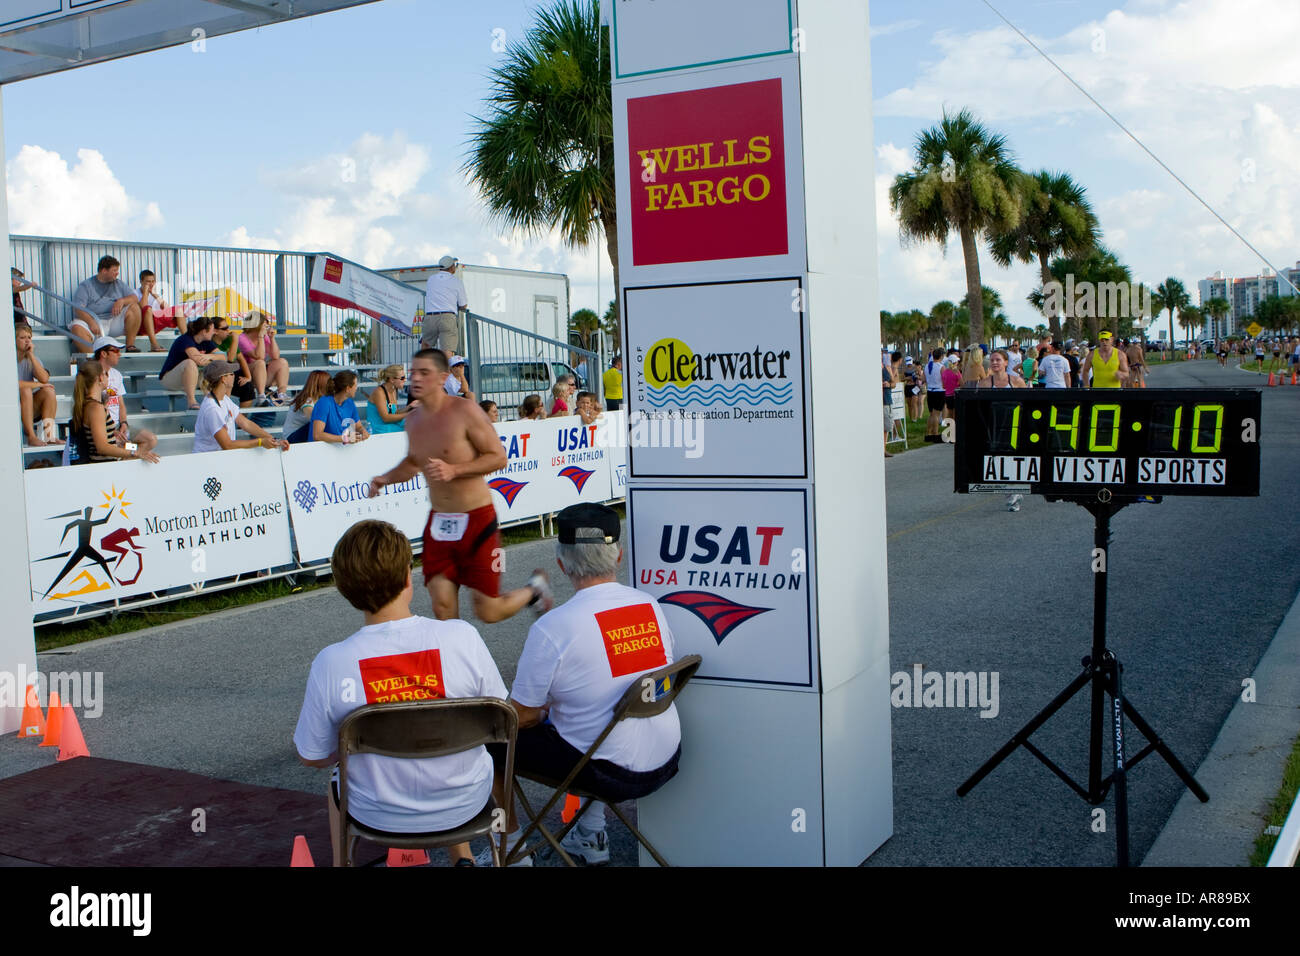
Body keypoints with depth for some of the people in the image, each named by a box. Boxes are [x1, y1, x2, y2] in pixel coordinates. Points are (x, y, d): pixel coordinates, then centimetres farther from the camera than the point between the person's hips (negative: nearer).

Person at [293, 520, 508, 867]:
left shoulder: (330, 664, -23)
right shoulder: (463, 637, -23)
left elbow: (312, 756, -9)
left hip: (381, 816, 0)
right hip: (465, 804, 1)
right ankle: (462, 857, 45)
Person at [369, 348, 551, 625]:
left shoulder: (465, 411, -14)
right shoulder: (413, 420, 6)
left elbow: (498, 457, -14)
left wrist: (454, 470, -25)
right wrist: (386, 479, 6)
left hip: (476, 520, -5)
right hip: (438, 522, 5)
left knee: (489, 613, 1)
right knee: (442, 610, -2)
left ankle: (534, 589, 31)